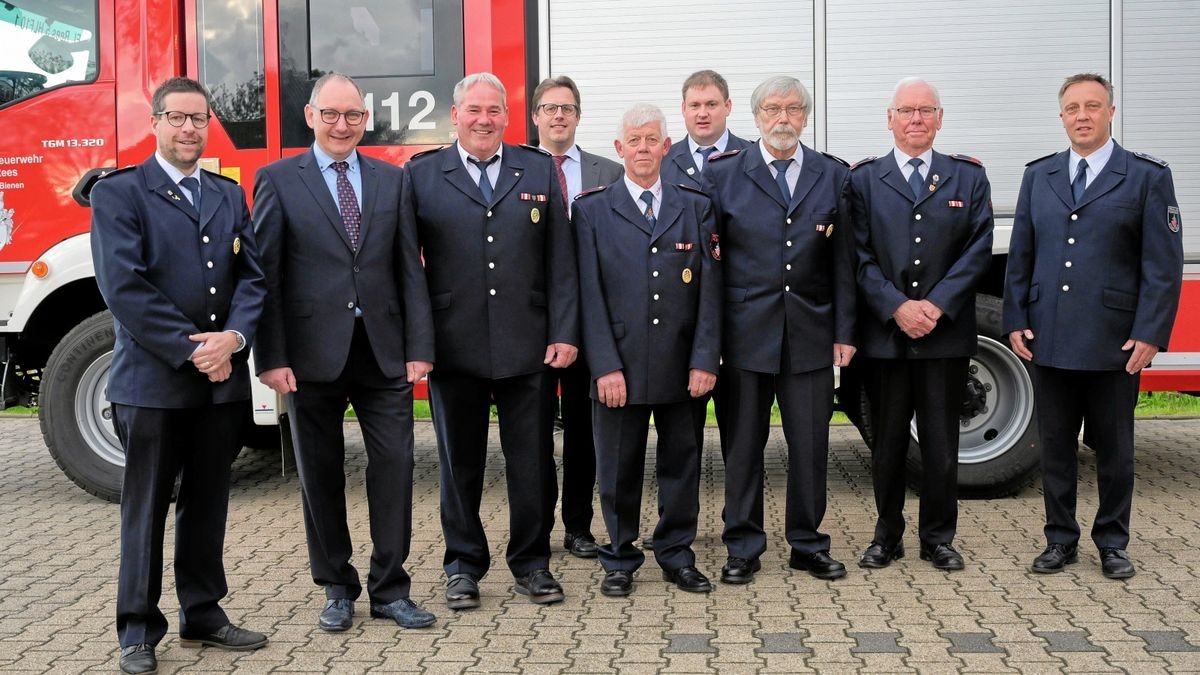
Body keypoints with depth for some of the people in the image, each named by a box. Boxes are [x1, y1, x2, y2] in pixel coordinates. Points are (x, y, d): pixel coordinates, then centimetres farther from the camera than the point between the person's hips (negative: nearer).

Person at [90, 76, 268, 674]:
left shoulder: (230, 195, 14)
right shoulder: (117, 193, -3)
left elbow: (251, 276, 7)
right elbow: (123, 286, -13)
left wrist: (233, 337, -11)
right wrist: (190, 351, -16)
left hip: (222, 379, 5)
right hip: (151, 379, -5)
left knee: (208, 504, 13)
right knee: (146, 508, 4)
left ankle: (203, 614, 25)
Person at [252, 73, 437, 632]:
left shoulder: (391, 180, 9)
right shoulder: (278, 180, 2)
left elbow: (410, 268, 6)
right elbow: (265, 274, -2)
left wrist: (419, 347, -1)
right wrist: (271, 358, -9)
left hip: (383, 352, 2)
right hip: (313, 354, -1)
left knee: (395, 466, 0)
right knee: (321, 475, 8)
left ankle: (389, 589, 14)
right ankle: (337, 589, 23)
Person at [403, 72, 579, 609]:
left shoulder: (539, 171, 8)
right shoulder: (420, 176, 4)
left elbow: (560, 261, 5)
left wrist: (564, 333, -2)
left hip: (527, 346, 1)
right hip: (453, 348, -1)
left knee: (533, 461, 7)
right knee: (459, 463, 10)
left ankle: (532, 563, 24)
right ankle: (463, 566, 25)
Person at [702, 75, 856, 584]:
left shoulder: (834, 176, 8)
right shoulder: (723, 174, 3)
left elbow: (843, 262, 7)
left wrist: (844, 332, 3)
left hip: (811, 334, 2)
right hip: (745, 334, -1)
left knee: (811, 444, 7)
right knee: (742, 444, 6)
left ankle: (807, 544, 23)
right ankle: (743, 547, 19)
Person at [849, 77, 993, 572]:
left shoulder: (969, 177, 8)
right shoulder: (863, 179, 5)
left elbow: (978, 249, 0)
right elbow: (860, 256, -2)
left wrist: (937, 304, -11)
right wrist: (897, 307, -13)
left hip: (946, 333, 1)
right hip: (884, 333, 0)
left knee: (941, 442, 6)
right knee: (887, 442, 9)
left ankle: (938, 538, 20)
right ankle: (887, 536, 22)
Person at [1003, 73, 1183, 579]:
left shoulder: (1148, 177, -1)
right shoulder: (1038, 176, 9)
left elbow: (1163, 266, -5)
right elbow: (1020, 256, 9)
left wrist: (1150, 334, -12)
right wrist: (1016, 320, 1)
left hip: (1115, 343, -3)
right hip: (1048, 341, 3)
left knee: (1114, 448, 9)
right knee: (1055, 446, 10)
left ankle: (1113, 543, 24)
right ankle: (1061, 539, 23)